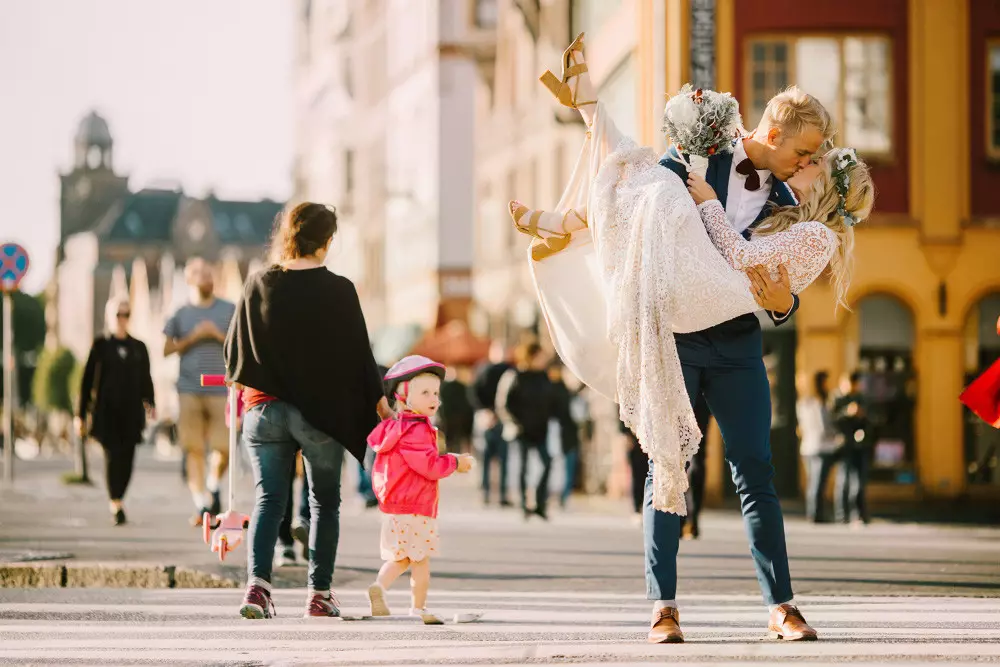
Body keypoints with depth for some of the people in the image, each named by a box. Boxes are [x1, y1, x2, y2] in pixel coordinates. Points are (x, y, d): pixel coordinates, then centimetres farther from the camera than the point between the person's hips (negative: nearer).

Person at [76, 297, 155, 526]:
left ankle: (117, 501, 16)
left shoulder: (139, 348, 13)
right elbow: (87, 380, 5)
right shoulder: (101, 346, 5)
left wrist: (149, 403, -6)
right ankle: (116, 505, -15)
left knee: (127, 457, 0)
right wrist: (81, 414, 2)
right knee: (112, 454, -12)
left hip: (131, 412, 3)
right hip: (106, 412, -3)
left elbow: (146, 380, 13)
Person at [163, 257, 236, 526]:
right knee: (194, 449, -4)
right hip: (189, 390, 0)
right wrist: (193, 337, -5)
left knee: (223, 449, -5)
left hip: (221, 390, 0)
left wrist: (219, 335, -7)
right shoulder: (181, 314, 11)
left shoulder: (230, 311, 10)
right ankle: (201, 504, 1)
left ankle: (213, 485, 23)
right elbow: (167, 349, 8)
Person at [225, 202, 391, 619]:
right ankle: (320, 592, 10)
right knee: (324, 501, 11)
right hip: (323, 412, -2)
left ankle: (257, 582, -15)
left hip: (264, 409, 2)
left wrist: (245, 382, 27)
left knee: (268, 499, 4)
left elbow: (235, 354, 7)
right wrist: (379, 404, 8)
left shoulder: (258, 286, -1)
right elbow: (360, 355, -4)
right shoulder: (338, 291, -8)